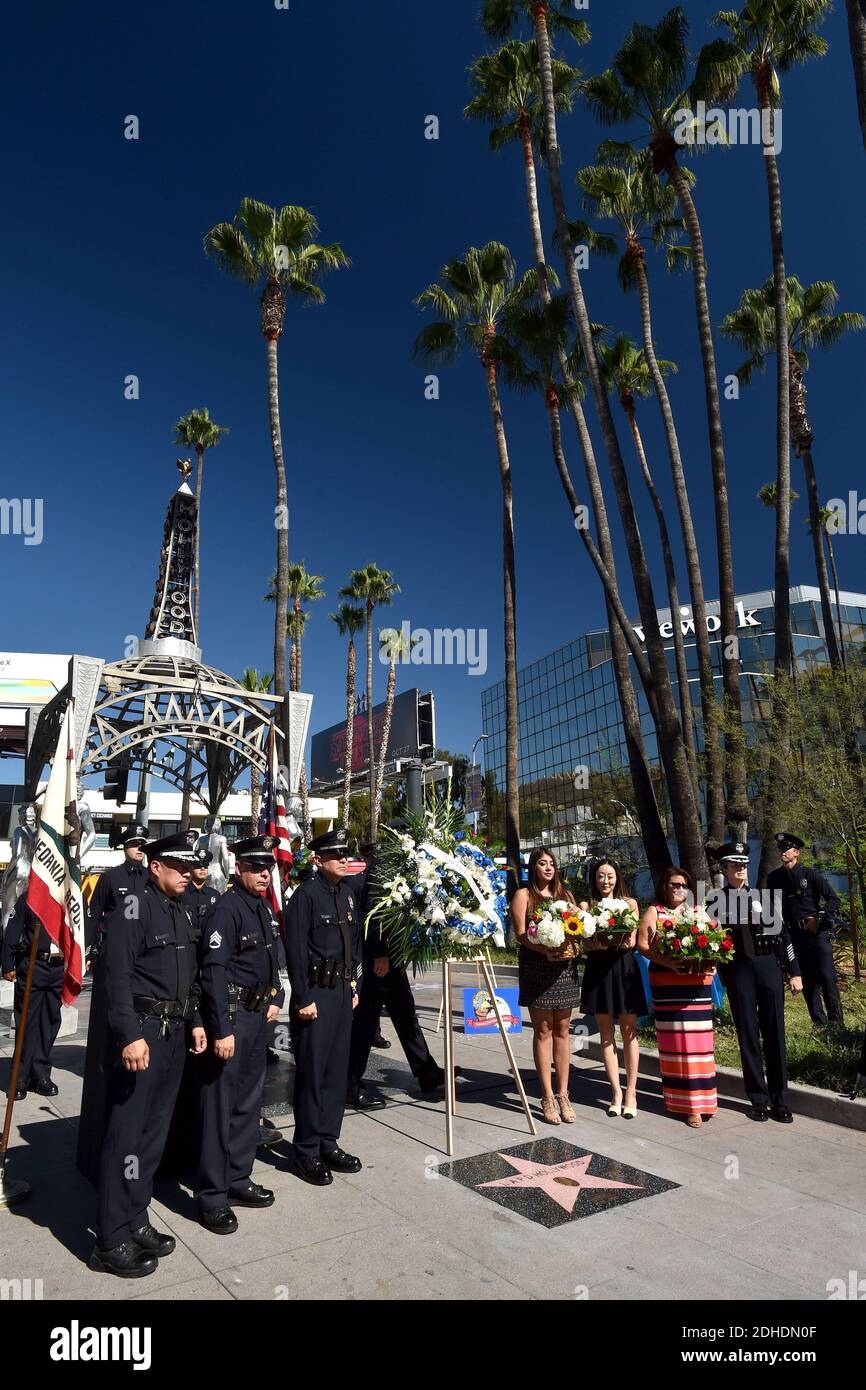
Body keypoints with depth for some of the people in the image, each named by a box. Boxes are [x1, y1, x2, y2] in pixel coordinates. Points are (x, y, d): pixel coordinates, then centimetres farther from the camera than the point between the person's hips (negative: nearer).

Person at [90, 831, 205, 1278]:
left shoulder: (180, 911, 13)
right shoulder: (134, 905, -13)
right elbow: (118, 975, -19)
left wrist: (195, 1021, 15)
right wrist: (130, 1035, -23)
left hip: (174, 1032, 8)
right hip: (142, 1030, -8)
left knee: (154, 1131, 16)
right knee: (127, 1133, 0)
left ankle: (136, 1221, 29)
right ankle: (112, 1241, 12)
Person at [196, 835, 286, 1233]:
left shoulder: (265, 909, 10)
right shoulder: (227, 908, -17)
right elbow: (214, 971, -21)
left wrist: (276, 999, 10)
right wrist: (222, 1029, -22)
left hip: (258, 1015, 9)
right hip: (231, 1015, -9)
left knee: (249, 1100, 17)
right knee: (221, 1105, 1)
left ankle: (238, 1178, 32)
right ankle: (212, 1197, 13)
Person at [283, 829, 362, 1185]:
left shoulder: (348, 893, 9)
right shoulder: (305, 895, -14)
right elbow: (295, 951, -16)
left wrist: (353, 985, 14)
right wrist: (303, 999, -16)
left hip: (342, 991, 7)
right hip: (315, 992, -7)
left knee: (337, 1070, 14)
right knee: (312, 1072, 2)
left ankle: (328, 1143, 26)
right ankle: (306, 1152, 15)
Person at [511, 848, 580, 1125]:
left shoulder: (565, 895, 15)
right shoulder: (524, 895, 1)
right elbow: (521, 934, -8)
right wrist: (545, 951, -22)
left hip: (565, 965, 4)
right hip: (536, 966, -4)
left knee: (562, 1030, 6)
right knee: (543, 1030, 1)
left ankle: (562, 1094, 13)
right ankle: (547, 1097, 7)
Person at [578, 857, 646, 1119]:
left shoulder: (629, 904, 6)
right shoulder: (586, 905, 6)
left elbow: (632, 941, -2)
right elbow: (585, 944, -2)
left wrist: (621, 941, -24)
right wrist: (599, 943, -23)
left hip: (624, 968, -1)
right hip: (598, 970, 1)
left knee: (629, 1031, 2)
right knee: (606, 1033, 6)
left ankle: (631, 1092, 10)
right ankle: (616, 1091, 15)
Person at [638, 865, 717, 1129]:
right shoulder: (654, 912, 3)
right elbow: (643, 945, -6)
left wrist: (710, 964, -7)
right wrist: (671, 964, -19)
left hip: (698, 983, 3)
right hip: (667, 985, -3)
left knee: (697, 1040, 2)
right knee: (675, 1042, 1)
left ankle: (697, 1100, 9)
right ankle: (682, 1099, 8)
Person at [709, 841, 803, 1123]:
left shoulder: (761, 896, 8)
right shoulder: (715, 901, 3)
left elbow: (783, 935, 8)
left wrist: (794, 972, 6)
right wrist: (713, 962, -8)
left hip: (769, 967, 1)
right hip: (738, 972, -1)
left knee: (774, 1034, 5)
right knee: (748, 1036, 5)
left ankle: (779, 1100, 16)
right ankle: (758, 1100, 16)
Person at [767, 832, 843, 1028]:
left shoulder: (811, 874, -5)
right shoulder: (774, 878, 6)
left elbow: (833, 899, -4)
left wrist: (819, 919, -12)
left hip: (818, 932, -4)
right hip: (794, 936, 4)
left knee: (827, 977, -8)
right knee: (807, 981, 8)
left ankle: (836, 1022, 4)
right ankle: (820, 1023, 18)